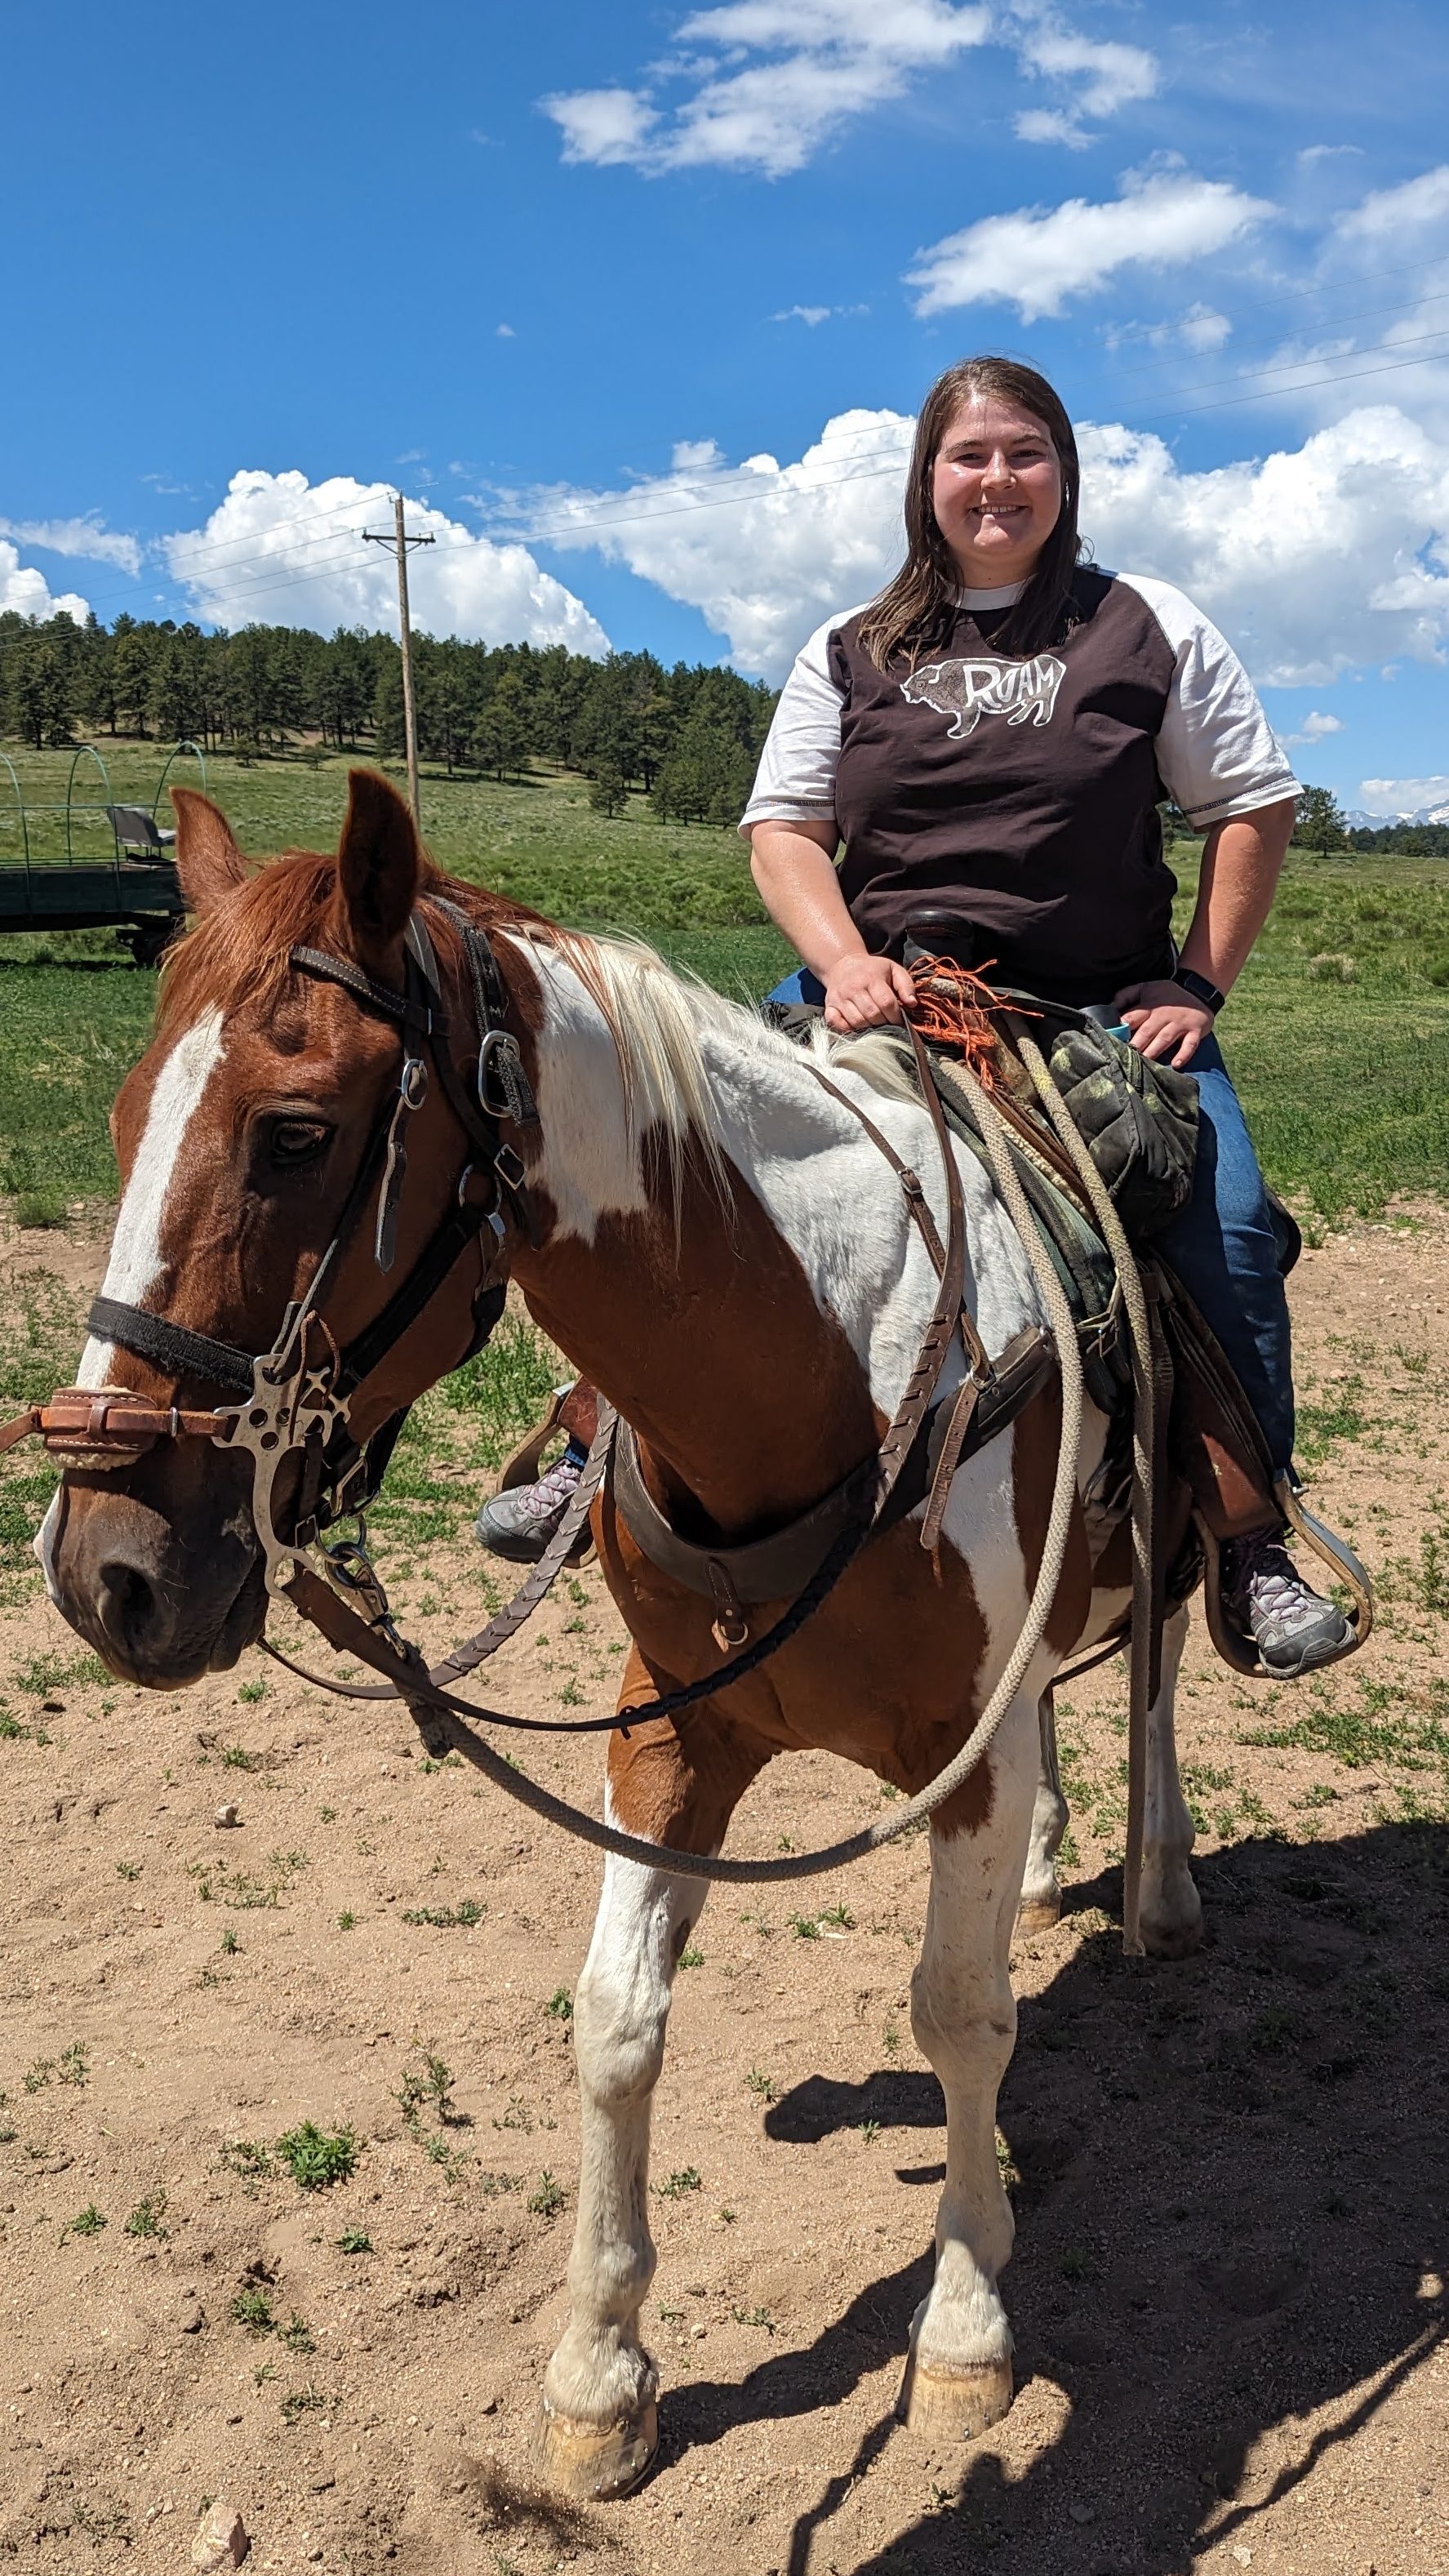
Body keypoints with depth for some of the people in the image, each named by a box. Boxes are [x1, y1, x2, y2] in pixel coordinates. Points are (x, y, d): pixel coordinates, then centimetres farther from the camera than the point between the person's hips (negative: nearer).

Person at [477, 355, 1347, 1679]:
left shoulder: (1151, 627, 6)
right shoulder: (852, 652, 10)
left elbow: (1255, 807, 7)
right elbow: (783, 826, 4)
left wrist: (1199, 987, -3)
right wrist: (844, 962, -15)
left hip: (1102, 1007, -1)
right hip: (880, 985, 2)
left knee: (1227, 1225, -22)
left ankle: (1254, 1547, -7)